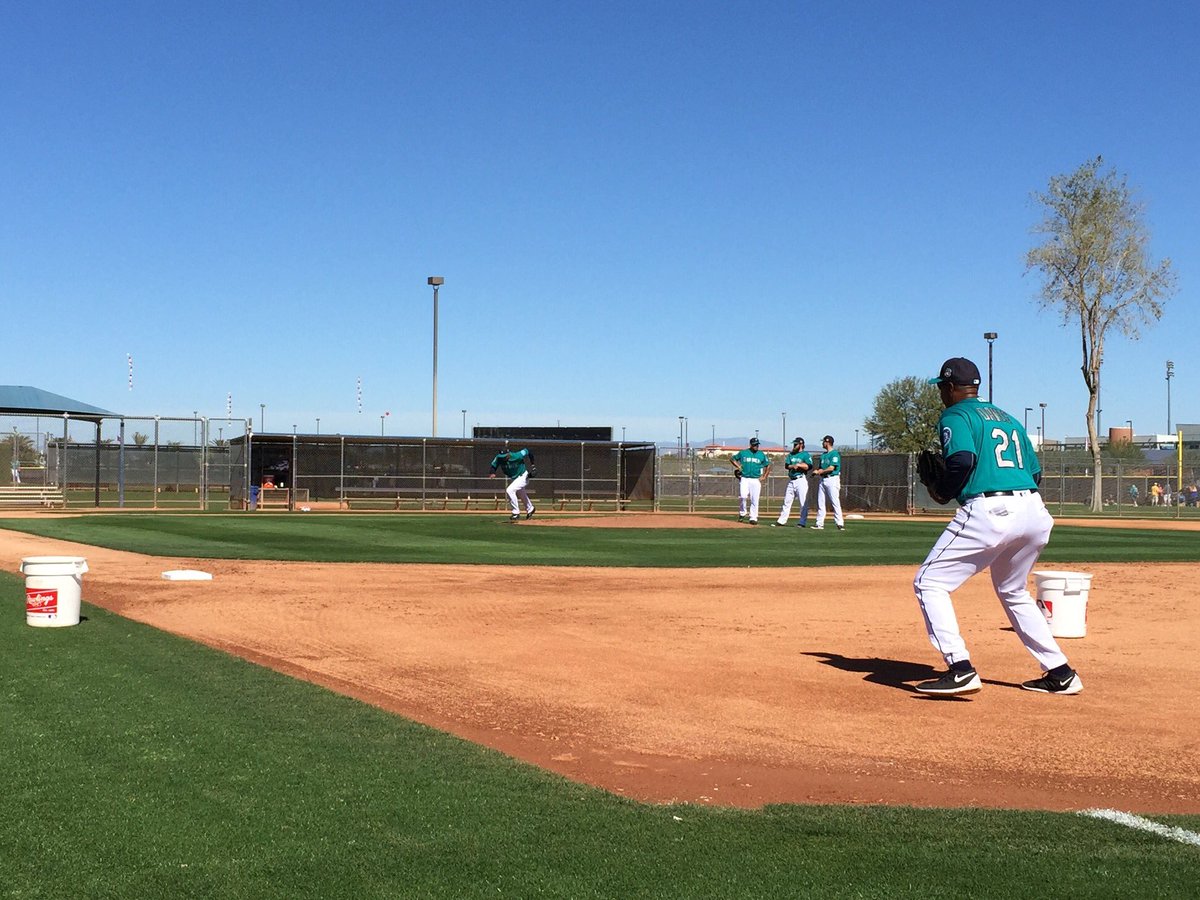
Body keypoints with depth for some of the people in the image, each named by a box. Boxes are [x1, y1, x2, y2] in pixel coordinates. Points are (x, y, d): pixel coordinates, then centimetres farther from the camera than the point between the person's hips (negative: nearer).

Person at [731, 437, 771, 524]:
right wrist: (738, 466, 1)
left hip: (756, 480, 1)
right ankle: (742, 513, 4)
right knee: (743, 496, -18)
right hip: (744, 479, -1)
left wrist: (764, 477, 7)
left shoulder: (762, 455, 7)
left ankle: (753, 518, 6)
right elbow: (732, 459, 17)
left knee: (755, 500, -1)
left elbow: (768, 466, 17)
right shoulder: (743, 453, 5)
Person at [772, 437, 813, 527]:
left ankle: (802, 522, -2)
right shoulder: (791, 454, 16)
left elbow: (809, 466, -15)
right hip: (791, 480, 6)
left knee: (803, 502, -6)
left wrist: (798, 465, -13)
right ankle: (781, 520, 14)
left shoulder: (806, 454, -3)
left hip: (801, 480, -6)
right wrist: (793, 466, -12)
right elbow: (786, 466, 5)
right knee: (787, 501, 9)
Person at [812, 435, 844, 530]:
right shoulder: (823, 454, 19)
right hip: (823, 479, 9)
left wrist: (820, 471, -6)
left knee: (835, 502, -12)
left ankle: (840, 523, -12)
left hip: (832, 479, -9)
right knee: (820, 502, 6)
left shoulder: (835, 454, -7)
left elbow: (832, 468, -15)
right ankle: (819, 524, 9)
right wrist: (817, 470, -2)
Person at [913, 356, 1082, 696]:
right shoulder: (1008, 418, 25)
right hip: (1034, 512, 8)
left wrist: (940, 490, 1)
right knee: (1014, 593, 28)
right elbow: (1035, 472, 21)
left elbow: (961, 460, -16)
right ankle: (1060, 673, 23)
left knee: (929, 582, 2)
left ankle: (960, 669, -11)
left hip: (988, 512, -8)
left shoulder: (955, 416, 3)